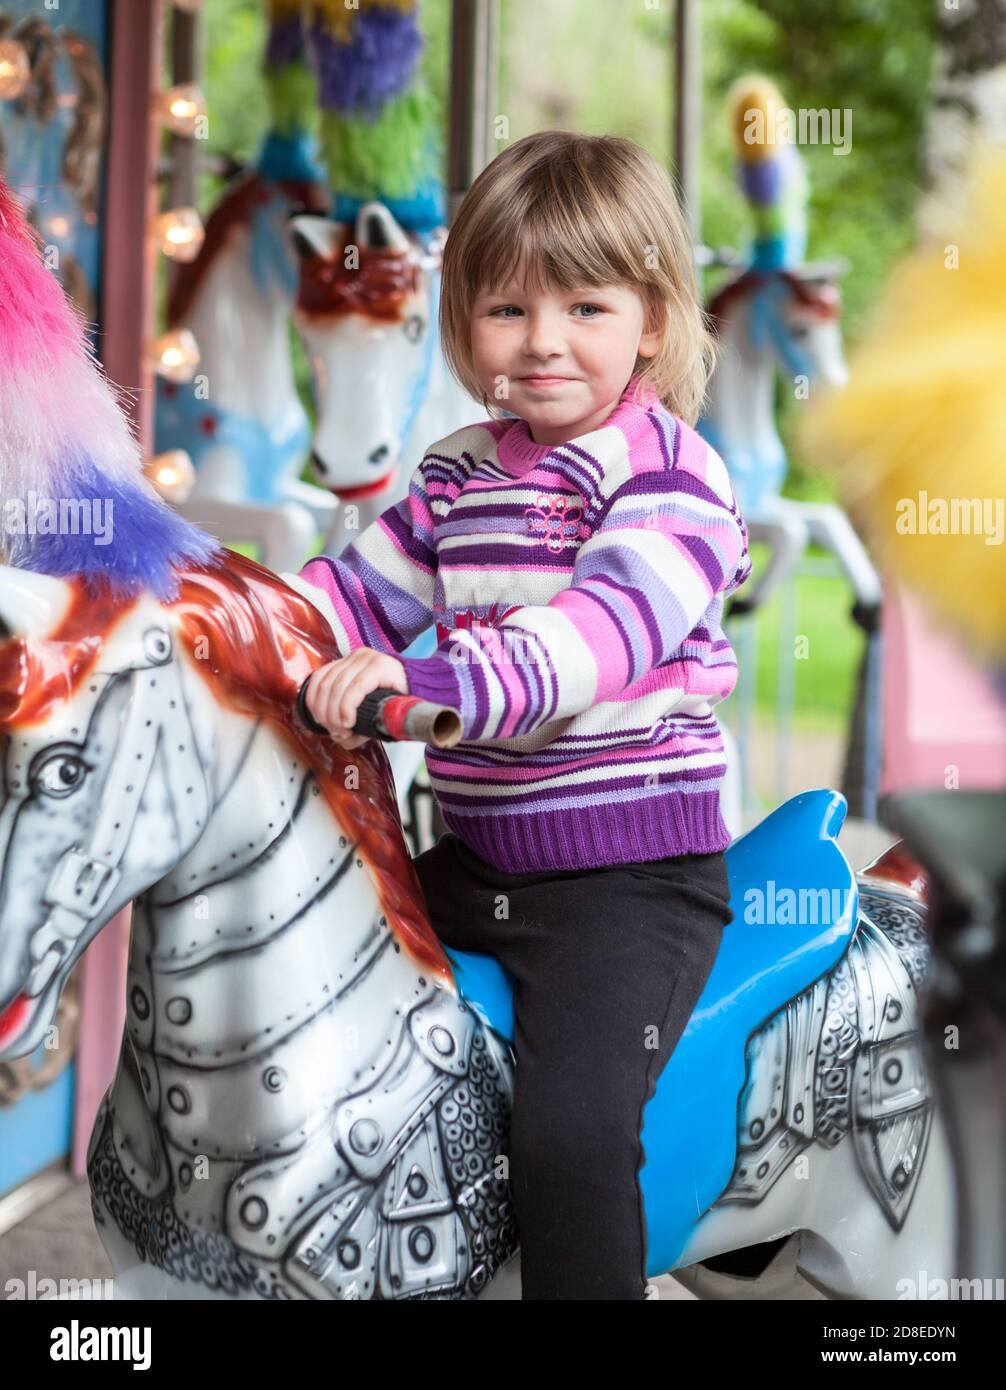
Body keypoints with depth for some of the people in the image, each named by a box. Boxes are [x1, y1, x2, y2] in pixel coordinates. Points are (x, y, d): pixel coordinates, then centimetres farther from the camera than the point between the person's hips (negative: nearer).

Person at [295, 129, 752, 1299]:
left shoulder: (671, 475, -14)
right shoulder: (458, 475, 11)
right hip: (476, 862, 8)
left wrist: (435, 683, -45)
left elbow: (609, 625, -30)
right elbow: (363, 587, 15)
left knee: (568, 1130, -23)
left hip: (636, 873, -8)